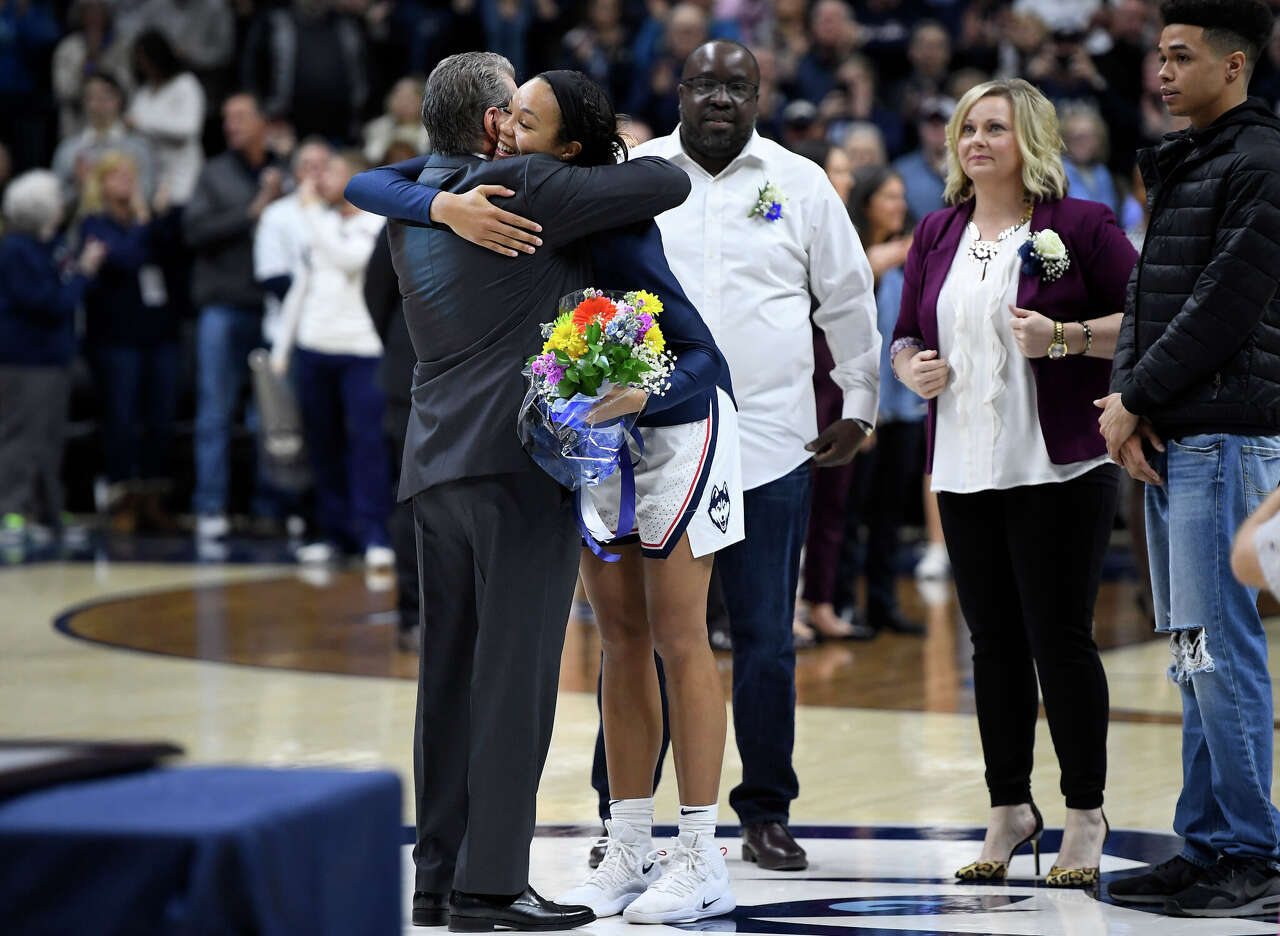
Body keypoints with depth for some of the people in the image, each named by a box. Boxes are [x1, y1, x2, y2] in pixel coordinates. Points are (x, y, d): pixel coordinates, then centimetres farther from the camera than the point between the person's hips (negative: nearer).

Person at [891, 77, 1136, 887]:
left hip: (1061, 468, -5)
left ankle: (1086, 815, 8)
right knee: (994, 642, 9)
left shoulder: (1080, 225, -3)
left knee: (1060, 637, -4)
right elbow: (906, 335, 21)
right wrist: (912, 366, 0)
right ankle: (1010, 810, 20)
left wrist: (1064, 336, -18)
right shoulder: (937, 236, 14)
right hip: (966, 470, 5)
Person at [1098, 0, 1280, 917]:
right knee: (1194, 656, 11)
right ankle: (1206, 844, 16)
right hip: (1168, 443, 9)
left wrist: (1135, 402, -11)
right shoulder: (1180, 168, 19)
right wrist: (1124, 401, 0)